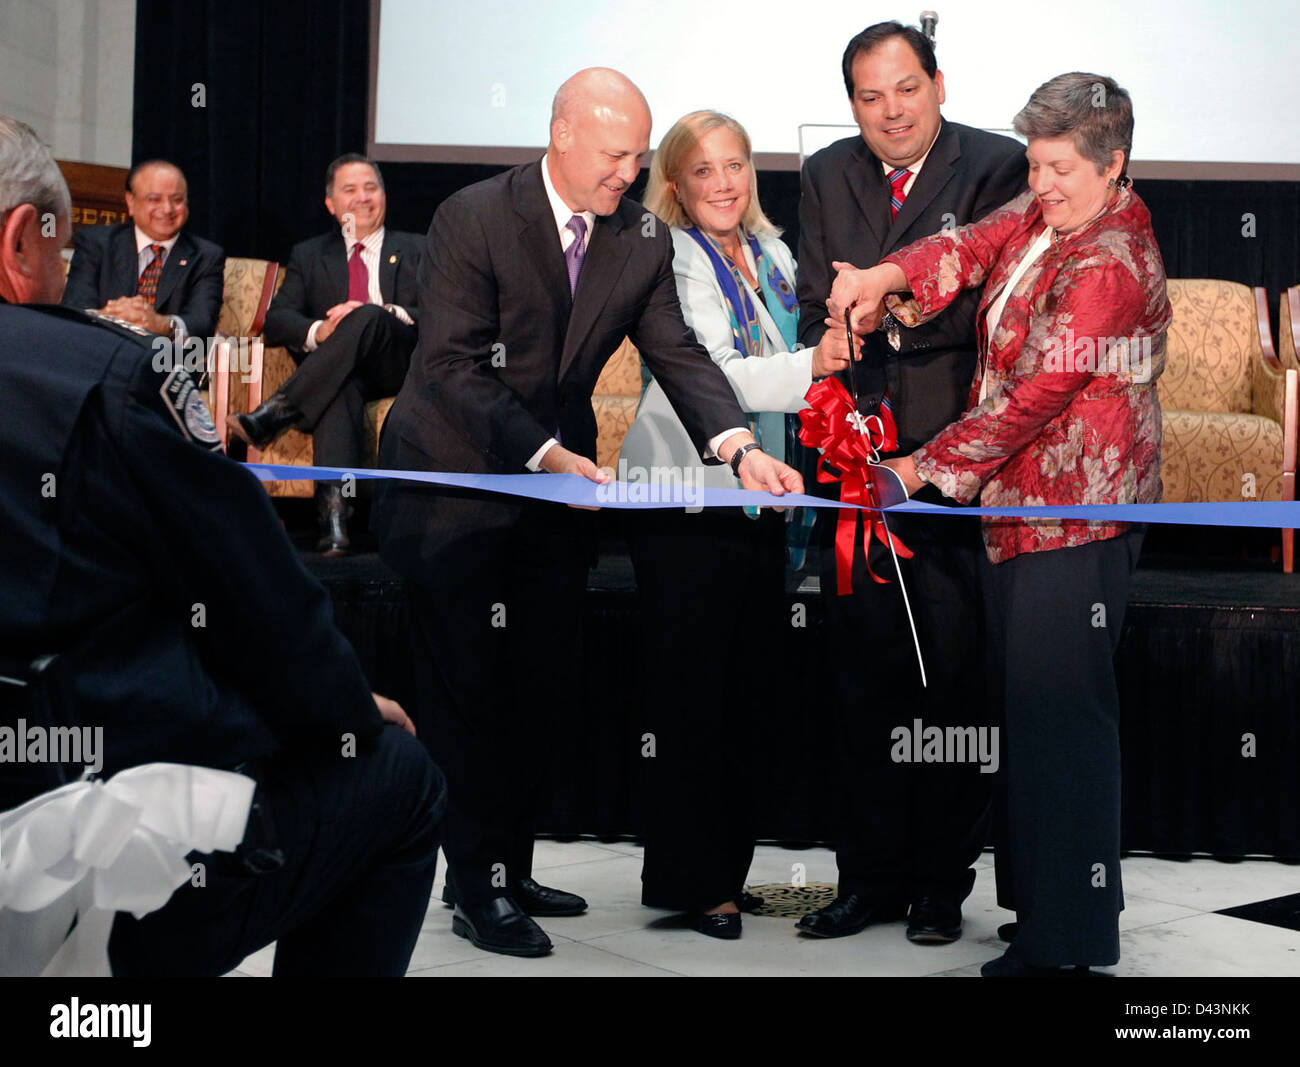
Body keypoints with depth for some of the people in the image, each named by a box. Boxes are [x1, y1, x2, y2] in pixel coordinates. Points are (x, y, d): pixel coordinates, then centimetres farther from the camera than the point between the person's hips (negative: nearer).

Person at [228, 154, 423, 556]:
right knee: (342, 388, -39)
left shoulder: (416, 250, 21)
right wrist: (318, 332, -15)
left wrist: (380, 316, -16)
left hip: (399, 368, 0)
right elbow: (276, 320, 9)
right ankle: (334, 515, -55)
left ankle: (270, 416, -39)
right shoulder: (308, 255, 24)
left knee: (369, 316, -34)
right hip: (333, 372, 1)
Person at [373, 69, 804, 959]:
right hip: (455, 477, -5)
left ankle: (512, 869, 23)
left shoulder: (644, 239, 0)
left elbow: (677, 354, -5)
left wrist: (740, 447, -22)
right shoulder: (473, 218, -15)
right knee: (472, 691, -1)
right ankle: (478, 887, 11)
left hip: (561, 478, 6)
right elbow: (454, 365, -20)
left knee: (548, 687, 9)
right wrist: (545, 455, -29)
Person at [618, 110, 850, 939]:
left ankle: (727, 867, 23)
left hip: (760, 497, 7)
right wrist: (806, 367, -32)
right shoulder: (671, 261, -9)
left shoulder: (774, 258, 13)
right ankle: (689, 880, 6)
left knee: (748, 693, 11)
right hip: (686, 498, -7)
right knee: (691, 697, -3)